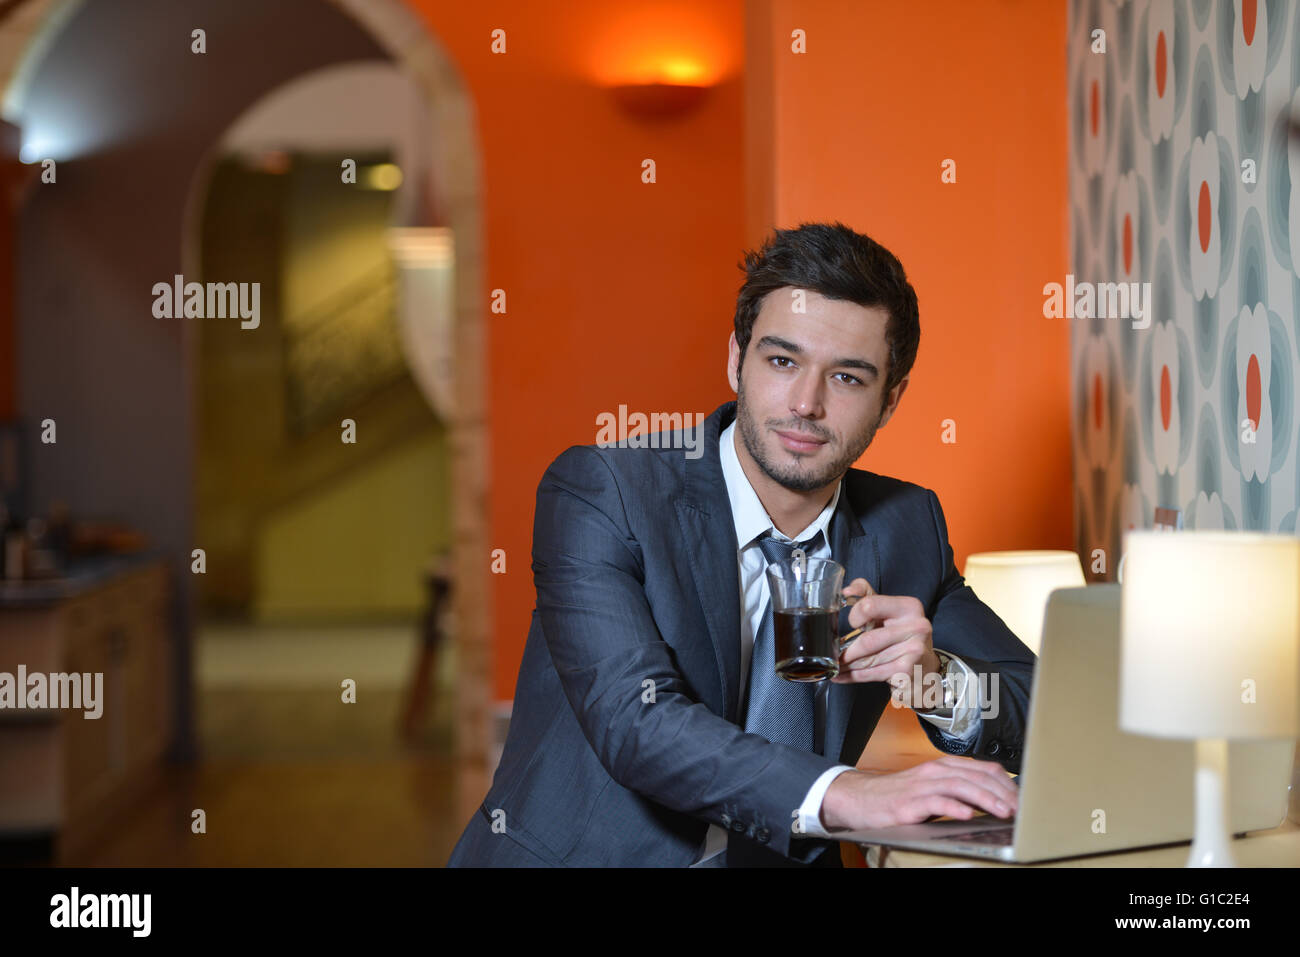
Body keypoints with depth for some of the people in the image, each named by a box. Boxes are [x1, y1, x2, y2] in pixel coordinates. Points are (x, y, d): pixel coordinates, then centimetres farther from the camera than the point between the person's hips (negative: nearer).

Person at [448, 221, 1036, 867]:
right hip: (583, 860, -3)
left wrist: (932, 676, -15)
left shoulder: (906, 529, 5)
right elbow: (632, 718, -23)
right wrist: (841, 792, -36)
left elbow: (1038, 711, 7)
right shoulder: (597, 494, -10)